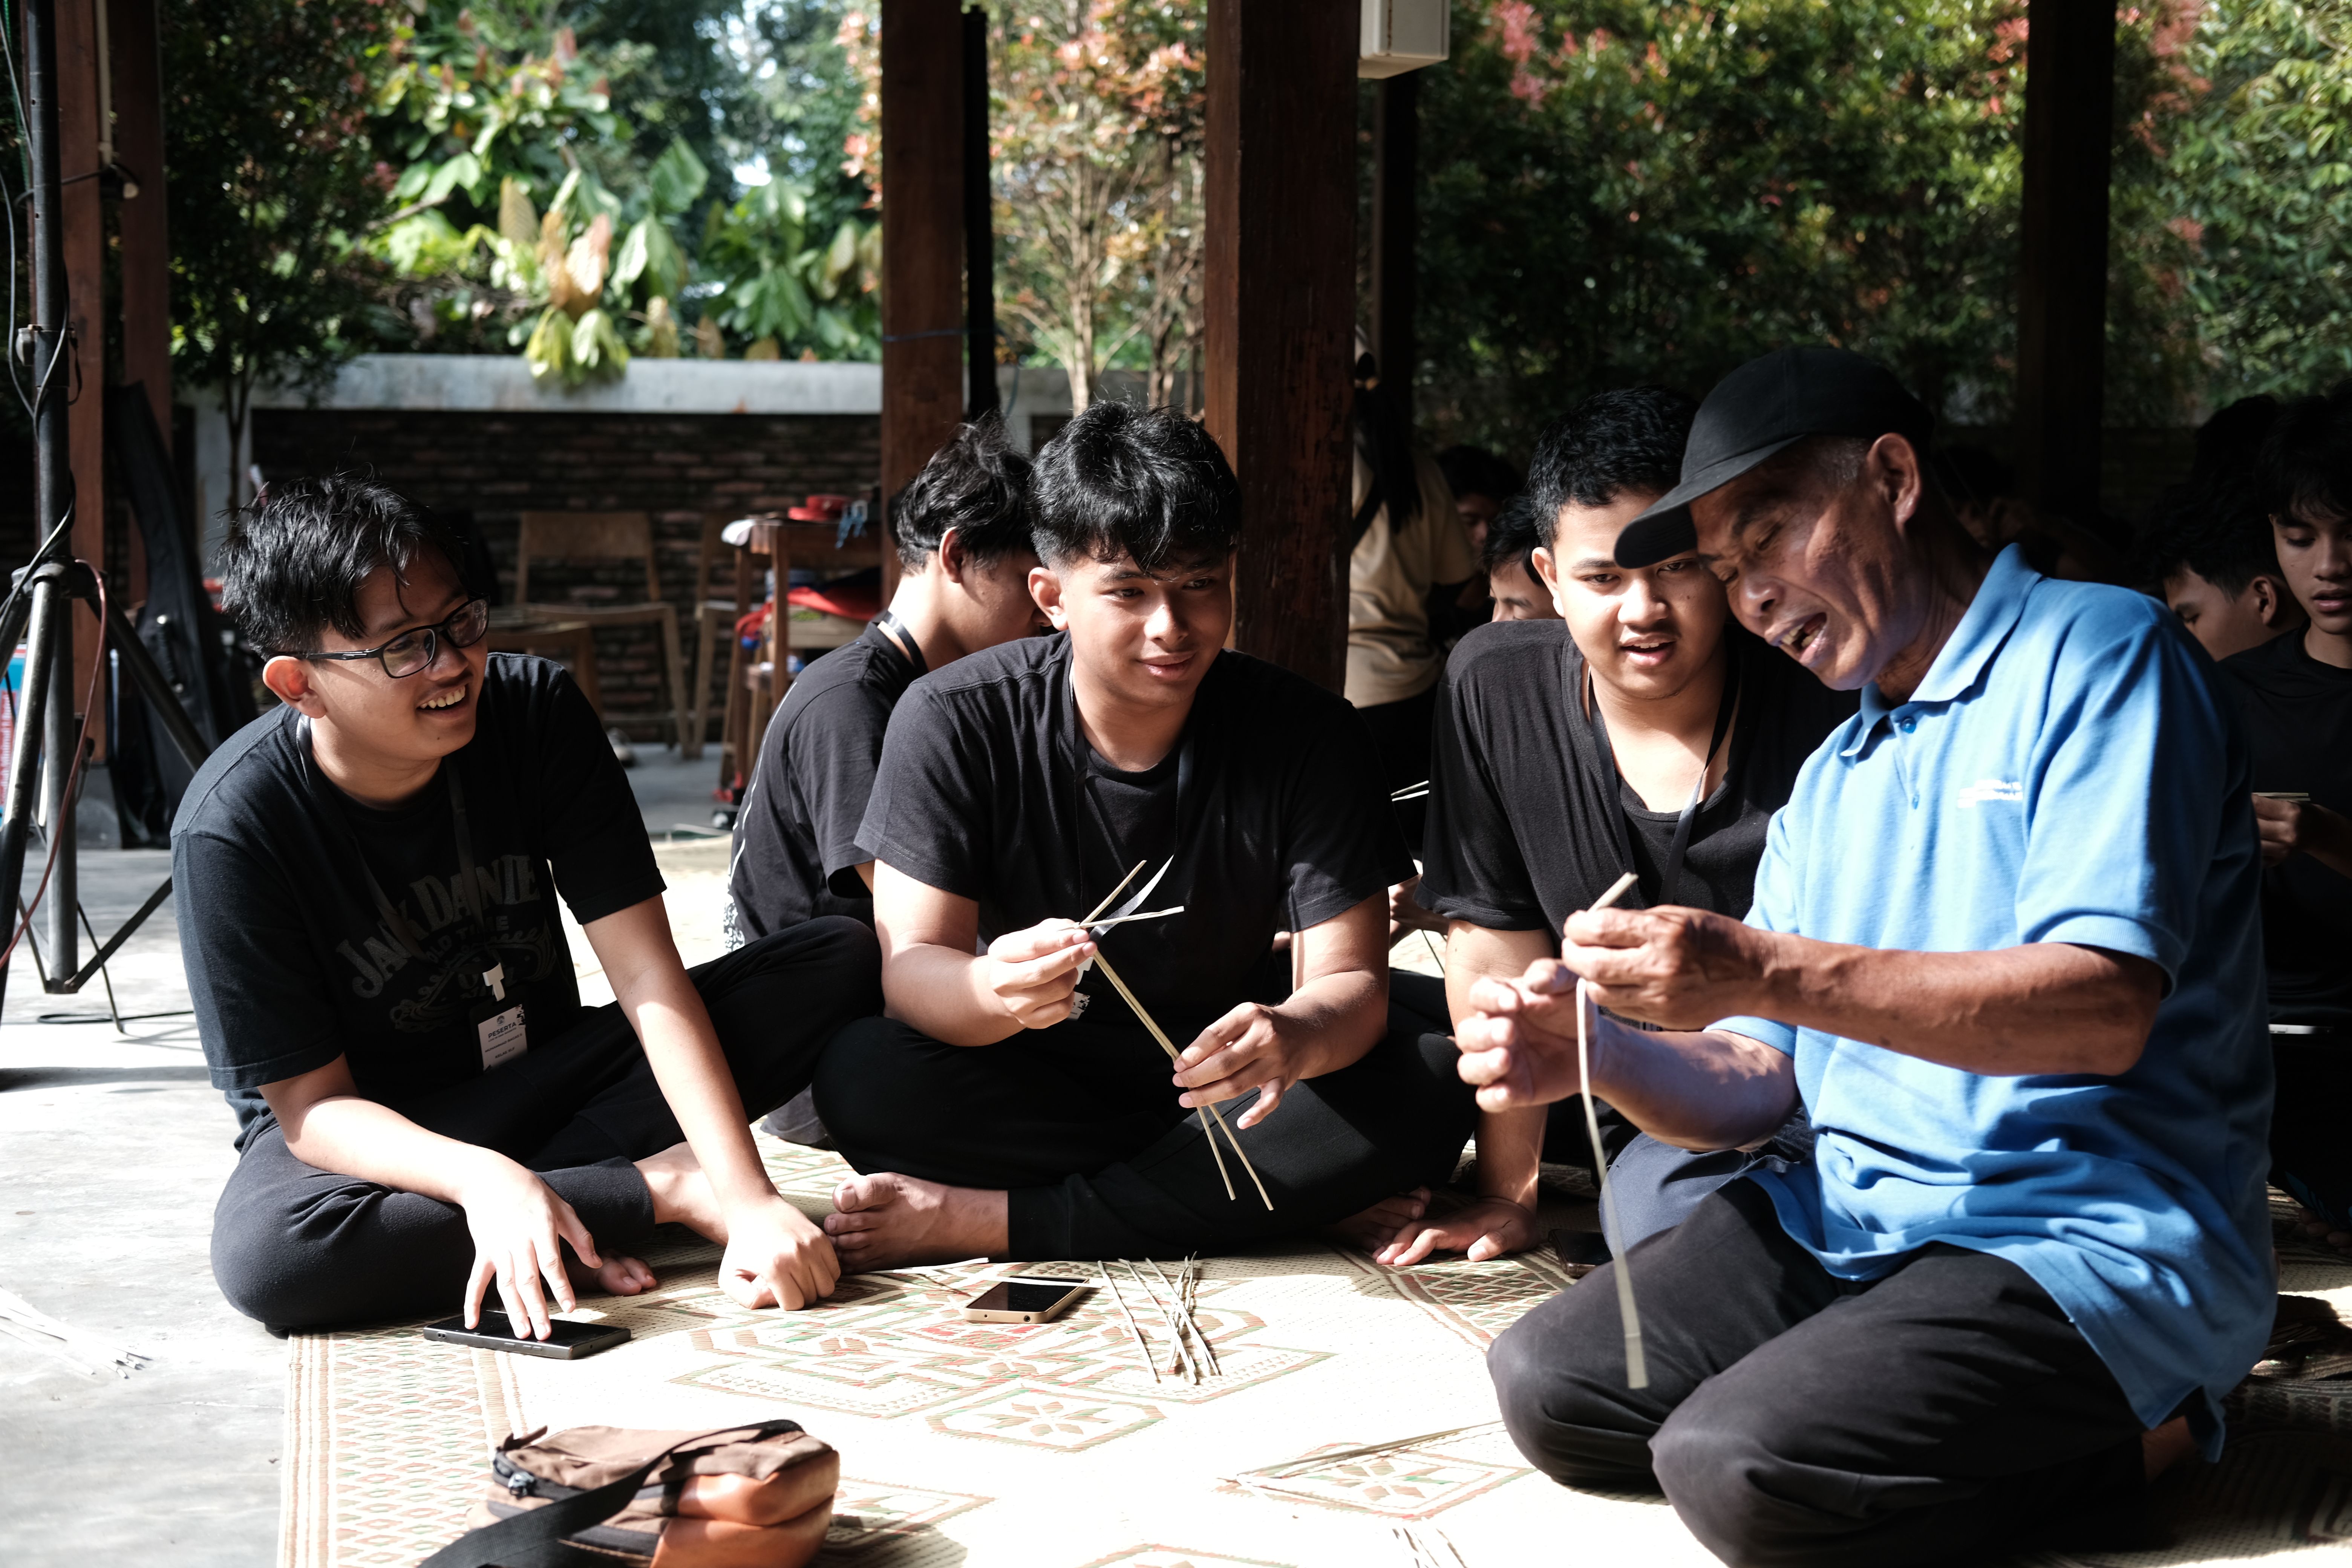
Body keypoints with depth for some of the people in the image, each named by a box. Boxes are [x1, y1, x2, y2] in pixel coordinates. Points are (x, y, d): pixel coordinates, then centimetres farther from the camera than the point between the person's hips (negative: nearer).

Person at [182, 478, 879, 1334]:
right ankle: (660, 1187, -23)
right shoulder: (232, 828, -23)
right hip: (373, 1133, -3)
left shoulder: (537, 710, -15)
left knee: (841, 959, -15)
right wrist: (480, 1178, -41)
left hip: (548, 1081, 3)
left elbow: (650, 977, -19)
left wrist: (749, 1198, -31)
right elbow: (312, 1107, -19)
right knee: (263, 1255, -40)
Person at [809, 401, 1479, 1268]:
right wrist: (993, 990, -42)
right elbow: (910, 967, -16)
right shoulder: (952, 720, -11)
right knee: (862, 1076, -30)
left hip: (1219, 1081, 2)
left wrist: (1294, 1036, -39)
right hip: (1024, 1089, -1)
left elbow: (1351, 981, -13)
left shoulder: (1309, 734, -9)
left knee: (1432, 1089, -27)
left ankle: (994, 1221, -26)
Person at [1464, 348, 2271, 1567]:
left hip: (2091, 1240, -8)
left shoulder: (2096, 652, -6)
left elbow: (2107, 1010, -20)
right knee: (1546, 1385, -9)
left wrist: (1769, 970, -26)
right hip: (1847, 1216, 8)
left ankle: (2110, 1440, -3)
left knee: (1736, 1467, -27)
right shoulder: (1829, 782, 19)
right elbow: (1760, 1086, 12)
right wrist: (1599, 1052, -10)